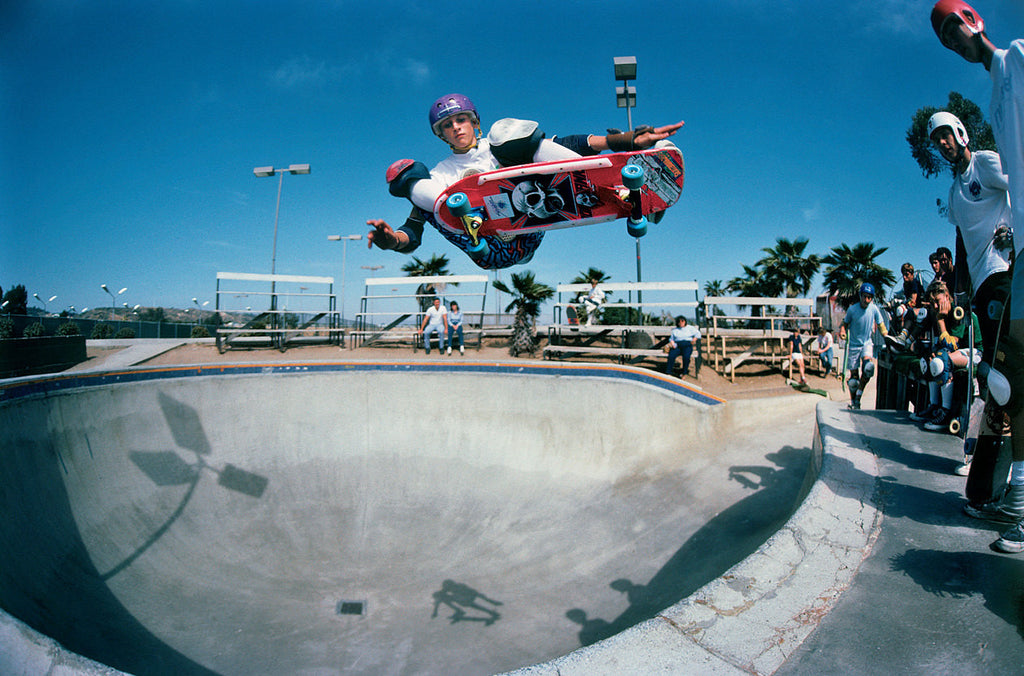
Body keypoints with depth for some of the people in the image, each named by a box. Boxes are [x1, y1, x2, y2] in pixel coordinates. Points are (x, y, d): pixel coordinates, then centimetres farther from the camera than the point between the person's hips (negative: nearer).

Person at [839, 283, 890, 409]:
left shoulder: (874, 309, -7)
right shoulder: (852, 309, -10)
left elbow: (881, 325, 3)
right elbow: (845, 323, 3)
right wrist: (842, 331, -18)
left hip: (867, 343, 1)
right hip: (854, 345, 0)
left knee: (868, 367, -27)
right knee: (854, 375, 3)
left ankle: (859, 395, -12)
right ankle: (853, 401, 22)